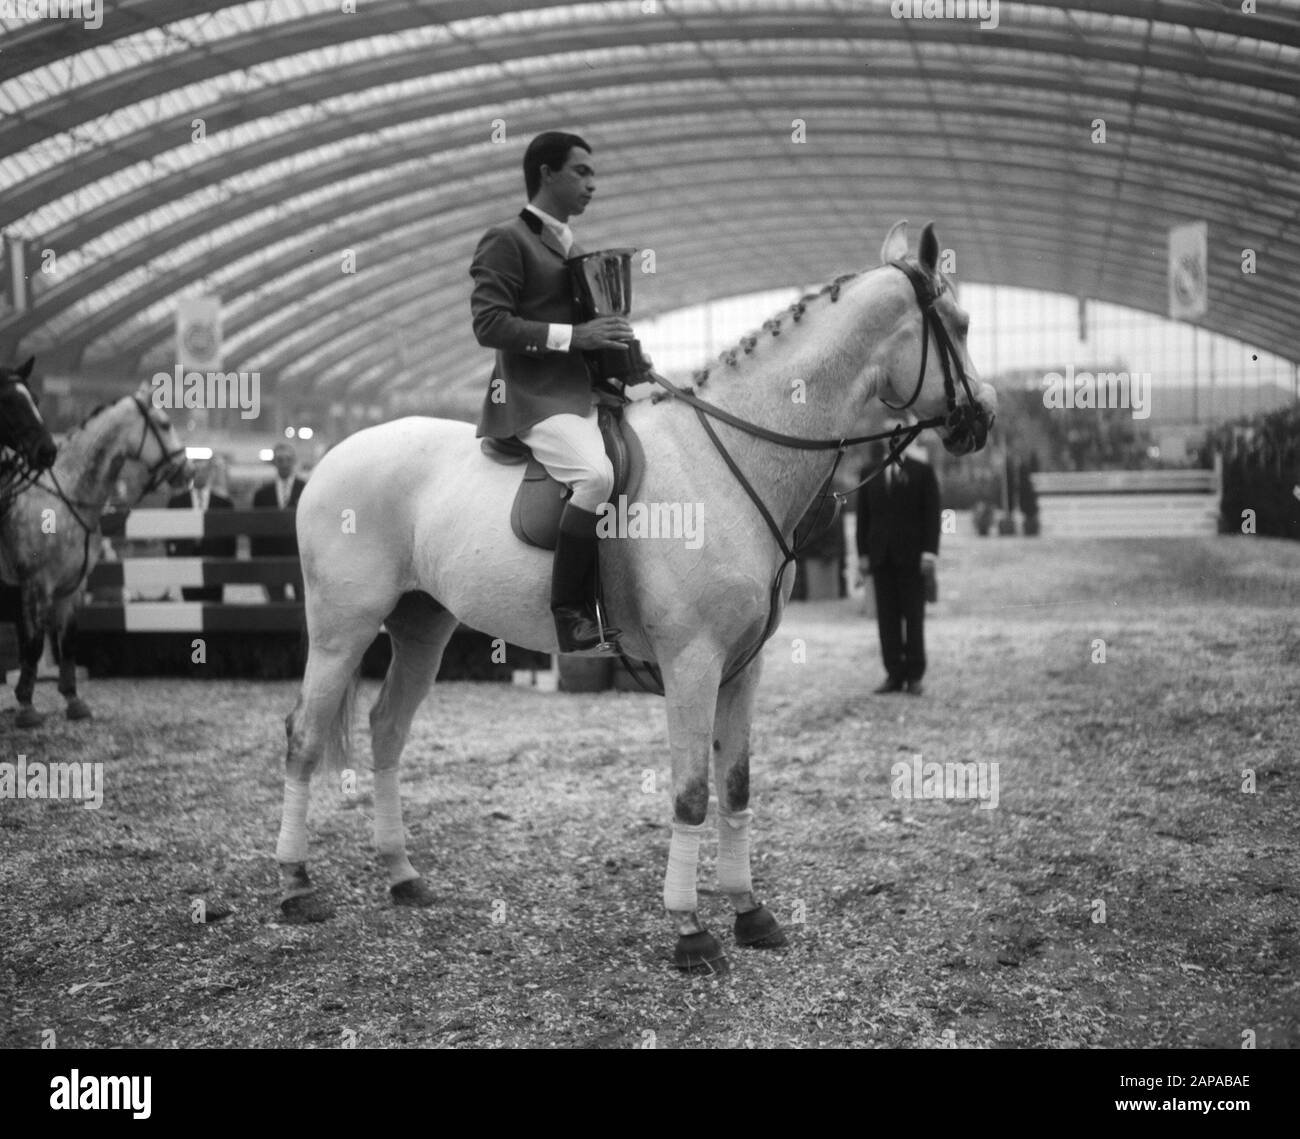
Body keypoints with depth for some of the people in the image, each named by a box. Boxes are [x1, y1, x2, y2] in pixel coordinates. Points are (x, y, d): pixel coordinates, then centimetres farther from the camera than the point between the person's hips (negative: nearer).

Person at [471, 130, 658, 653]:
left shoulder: (570, 247, 24)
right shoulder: (507, 241, -4)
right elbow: (489, 324, -14)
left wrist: (625, 363, 12)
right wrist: (573, 335, -20)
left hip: (585, 392, 9)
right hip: (534, 399, -9)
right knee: (596, 473, -32)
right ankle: (570, 615, -26)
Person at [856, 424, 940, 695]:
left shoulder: (922, 472, 5)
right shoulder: (869, 474, 13)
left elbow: (932, 514, 0)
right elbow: (863, 515, 11)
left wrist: (929, 552, -9)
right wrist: (863, 553, 4)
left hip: (911, 557, -2)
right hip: (881, 556, 3)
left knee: (913, 616, -1)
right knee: (887, 617, 1)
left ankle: (914, 676, 3)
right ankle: (894, 675, 4)